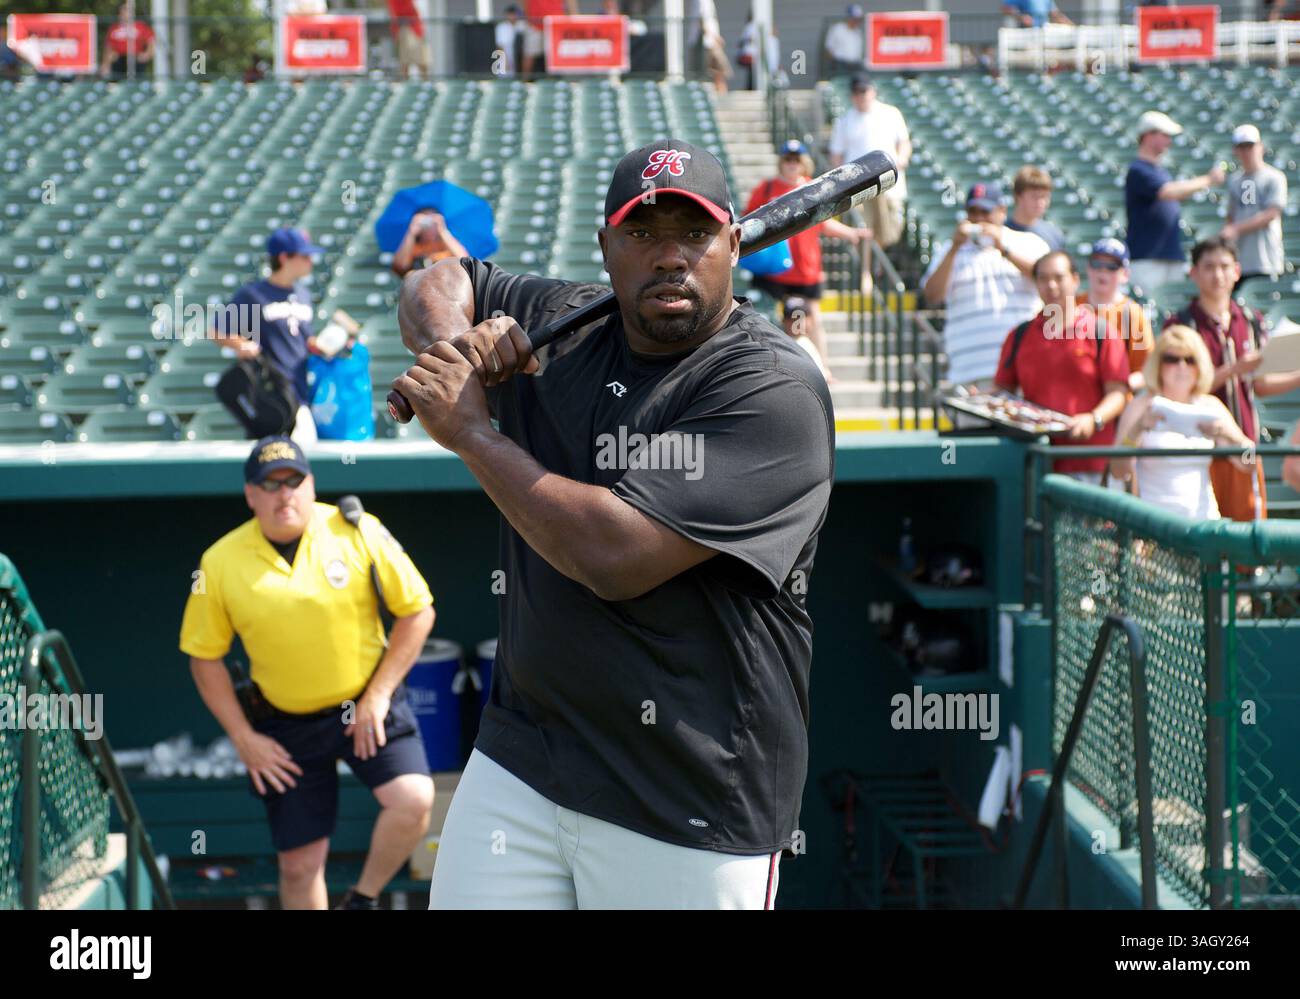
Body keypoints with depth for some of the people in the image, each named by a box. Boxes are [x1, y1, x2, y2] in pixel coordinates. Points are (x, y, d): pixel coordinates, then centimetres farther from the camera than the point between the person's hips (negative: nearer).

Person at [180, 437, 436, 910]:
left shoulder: (358, 531, -10)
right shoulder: (219, 563, -7)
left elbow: (418, 612, -3)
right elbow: (204, 658, 3)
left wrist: (378, 696, -9)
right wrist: (243, 738, -3)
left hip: (368, 705, -1)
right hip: (286, 725, 1)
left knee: (413, 800, -24)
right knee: (299, 863, 2)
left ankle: (361, 901, 1)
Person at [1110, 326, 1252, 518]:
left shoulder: (1210, 407, 12)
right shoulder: (1142, 407, 2)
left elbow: (1248, 463, 6)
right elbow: (1118, 472, -8)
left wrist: (1228, 435, -13)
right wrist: (1137, 430, -23)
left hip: (1203, 518, 3)